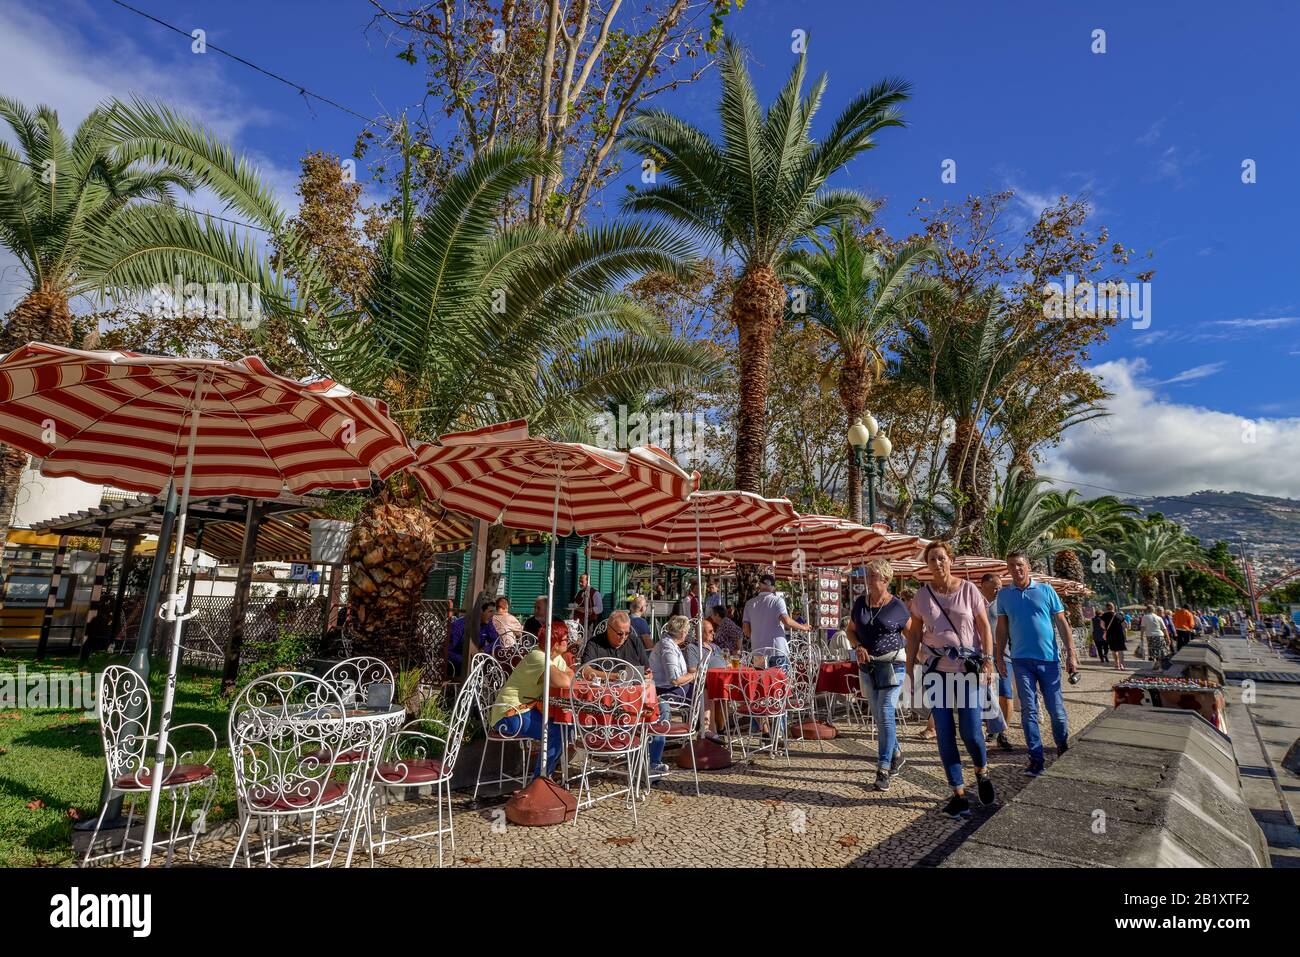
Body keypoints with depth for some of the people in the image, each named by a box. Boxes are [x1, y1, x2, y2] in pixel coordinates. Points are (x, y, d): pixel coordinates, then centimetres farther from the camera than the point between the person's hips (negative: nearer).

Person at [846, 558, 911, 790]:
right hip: (867, 664, 5)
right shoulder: (860, 603, 3)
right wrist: (858, 646, -5)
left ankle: (883, 770, -4)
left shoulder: (897, 607, -8)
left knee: (885, 713, -12)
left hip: (892, 663, -5)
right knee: (878, 716, 12)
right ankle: (897, 756, 33)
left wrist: (912, 663, 0)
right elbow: (850, 630, 14)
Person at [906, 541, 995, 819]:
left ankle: (982, 773, 28)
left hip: (968, 669, -1)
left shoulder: (968, 590, -1)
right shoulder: (922, 595, 2)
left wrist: (988, 658, -10)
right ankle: (959, 793, 14)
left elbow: (984, 626, 1)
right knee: (944, 734, 2)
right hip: (936, 670, 2)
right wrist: (909, 670, 3)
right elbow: (914, 635, 6)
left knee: (970, 731, -4)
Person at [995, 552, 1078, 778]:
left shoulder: (1046, 590, 1)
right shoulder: (1004, 594, 5)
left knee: (1056, 708, 6)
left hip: (1049, 658, -1)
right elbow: (1002, 628, 9)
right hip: (1021, 660, 1)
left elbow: (1062, 622, 2)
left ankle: (1063, 748, 31)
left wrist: (1071, 653, -3)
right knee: (1028, 710, 2)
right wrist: (999, 657, 6)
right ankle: (1036, 758, 9)